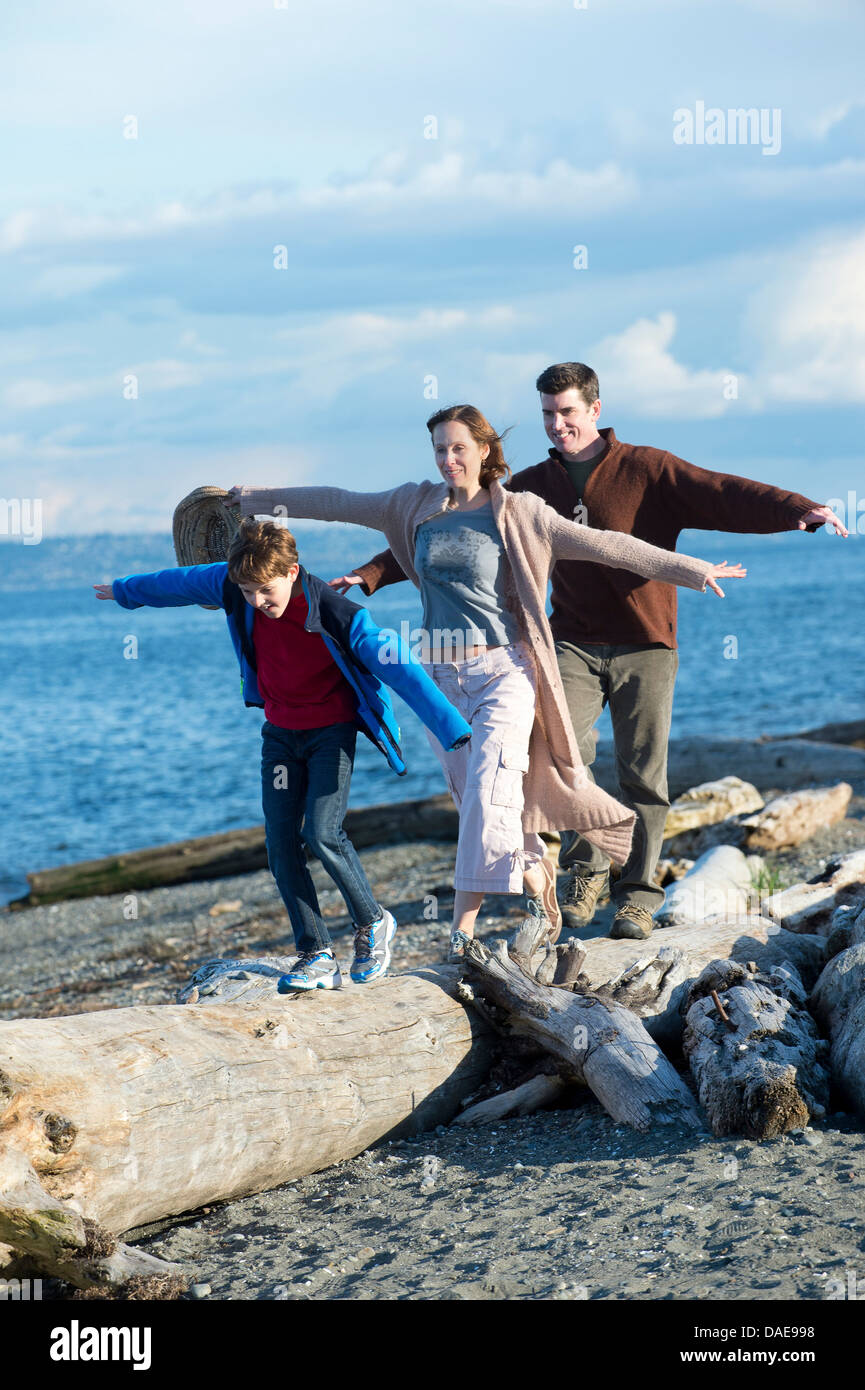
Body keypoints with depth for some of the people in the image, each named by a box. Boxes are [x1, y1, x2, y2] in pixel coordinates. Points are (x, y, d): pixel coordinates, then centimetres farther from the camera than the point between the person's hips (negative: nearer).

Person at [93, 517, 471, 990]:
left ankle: (372, 923, 6)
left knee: (321, 832, -19)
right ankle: (317, 955, 0)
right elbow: (180, 582, 7)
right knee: (280, 841, -4)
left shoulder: (338, 616, -28)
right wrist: (125, 591, 25)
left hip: (332, 730, -5)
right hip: (280, 732, 5)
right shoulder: (232, 588, -13)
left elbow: (403, 671, -28)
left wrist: (454, 731, -34)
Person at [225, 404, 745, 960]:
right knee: (476, 802, 7)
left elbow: (601, 544, -4)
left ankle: (464, 925, -12)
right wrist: (260, 498, 25)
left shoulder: (519, 513, -2)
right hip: (441, 678, 4)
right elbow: (337, 503, 18)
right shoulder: (416, 506, 9)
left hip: (503, 671, -4)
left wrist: (690, 569, -7)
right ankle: (538, 874, 30)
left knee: (489, 796, -15)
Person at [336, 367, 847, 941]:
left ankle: (638, 893, 14)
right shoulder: (531, 488, 10)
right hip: (573, 644, 2)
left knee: (643, 774, 0)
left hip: (645, 647, -2)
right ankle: (588, 865, 2)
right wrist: (372, 573, 8)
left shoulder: (647, 469, -2)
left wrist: (797, 509, -33)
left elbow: (722, 495, -15)